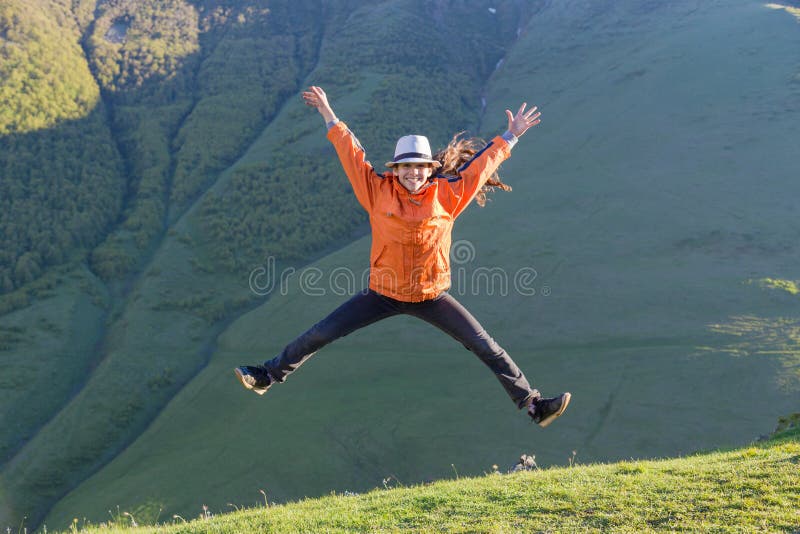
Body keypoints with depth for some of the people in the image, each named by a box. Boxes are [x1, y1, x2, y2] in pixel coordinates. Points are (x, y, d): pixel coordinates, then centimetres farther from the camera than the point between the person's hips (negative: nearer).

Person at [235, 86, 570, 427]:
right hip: (382, 293, 0)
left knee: (486, 347, -2)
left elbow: (480, 165, 4)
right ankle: (267, 376, 22)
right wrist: (328, 114, 9)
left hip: (433, 296, 0)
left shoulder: (447, 195, -6)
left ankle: (533, 405, 9)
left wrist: (510, 137, 9)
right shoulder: (379, 191, -5)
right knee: (320, 334, 3)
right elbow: (351, 154, 2)